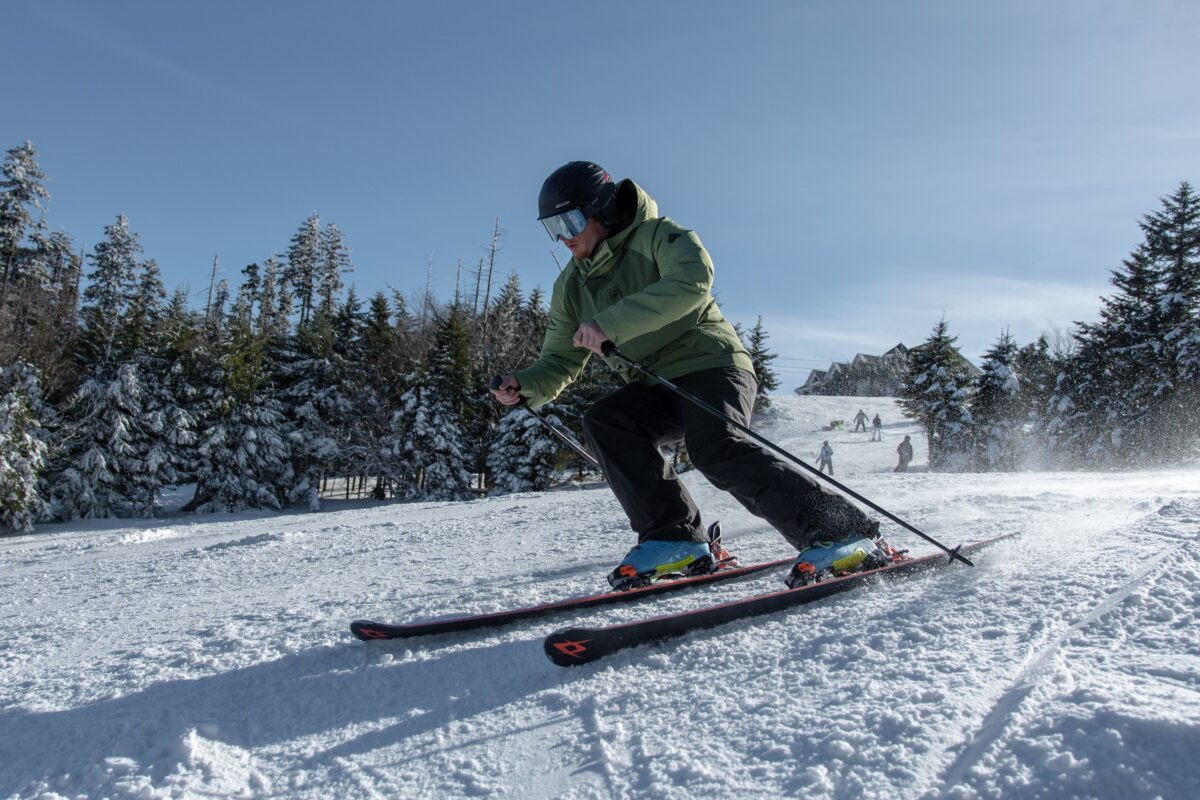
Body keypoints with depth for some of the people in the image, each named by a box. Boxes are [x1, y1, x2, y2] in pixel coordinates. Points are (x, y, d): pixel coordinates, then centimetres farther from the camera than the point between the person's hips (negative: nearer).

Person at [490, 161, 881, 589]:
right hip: (654, 390, 6)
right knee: (603, 423, -21)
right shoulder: (572, 285, 12)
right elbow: (560, 361, 12)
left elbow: (693, 281, -30)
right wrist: (524, 386, -11)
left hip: (711, 365, -6)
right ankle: (675, 537, -17)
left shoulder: (657, 236, -8)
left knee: (714, 446, -31)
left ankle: (839, 530, -23)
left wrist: (609, 324, -35)